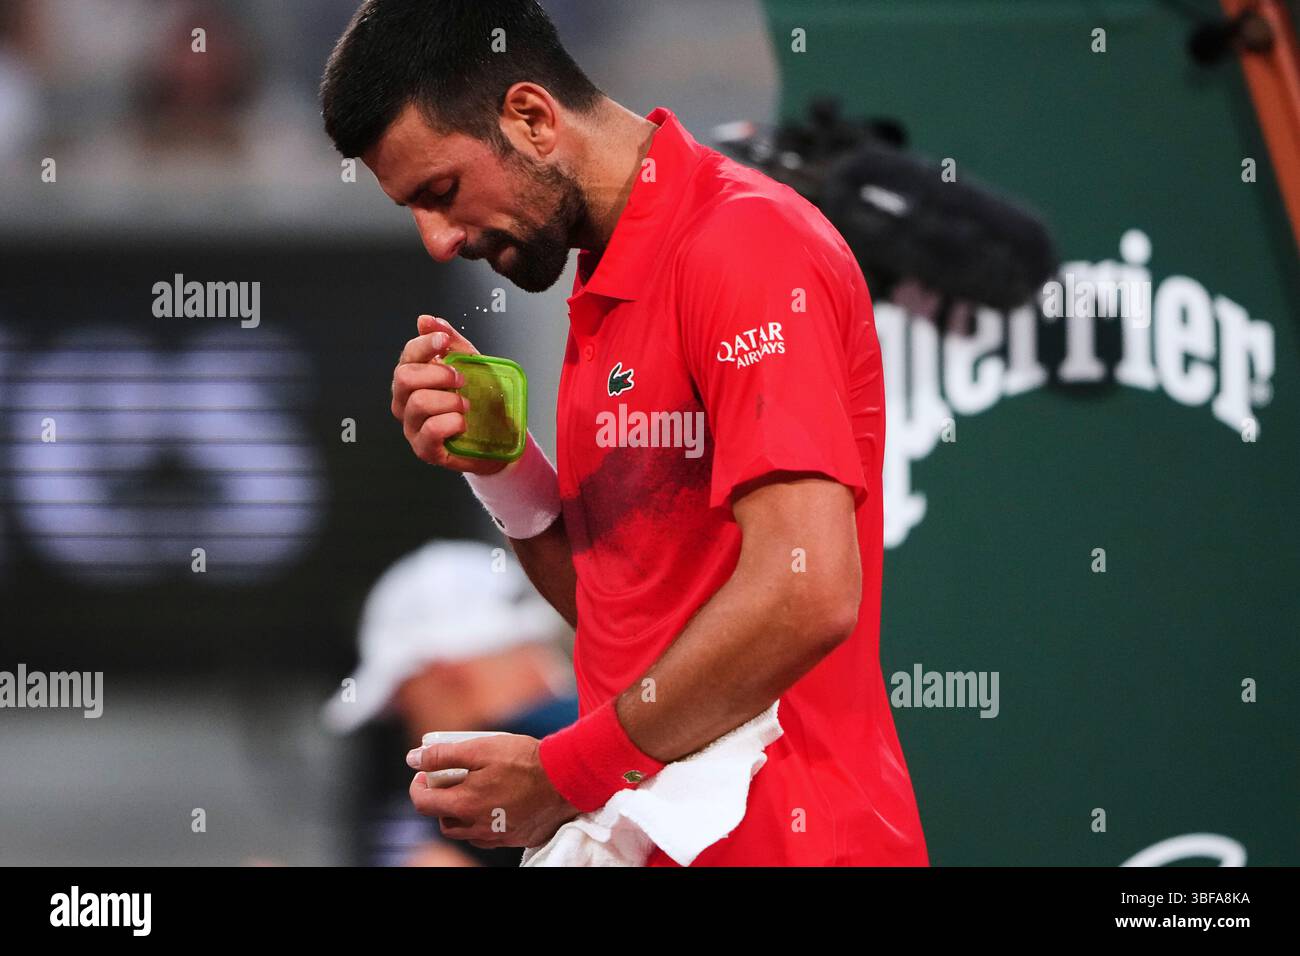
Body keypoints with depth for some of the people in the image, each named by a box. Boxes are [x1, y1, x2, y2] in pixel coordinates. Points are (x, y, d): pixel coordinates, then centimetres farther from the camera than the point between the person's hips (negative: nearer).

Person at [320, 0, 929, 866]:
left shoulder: (745, 243, -15)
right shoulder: (606, 291, 13)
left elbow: (806, 593, -24)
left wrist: (563, 773, -17)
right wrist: (494, 464, -1)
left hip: (773, 838, -8)